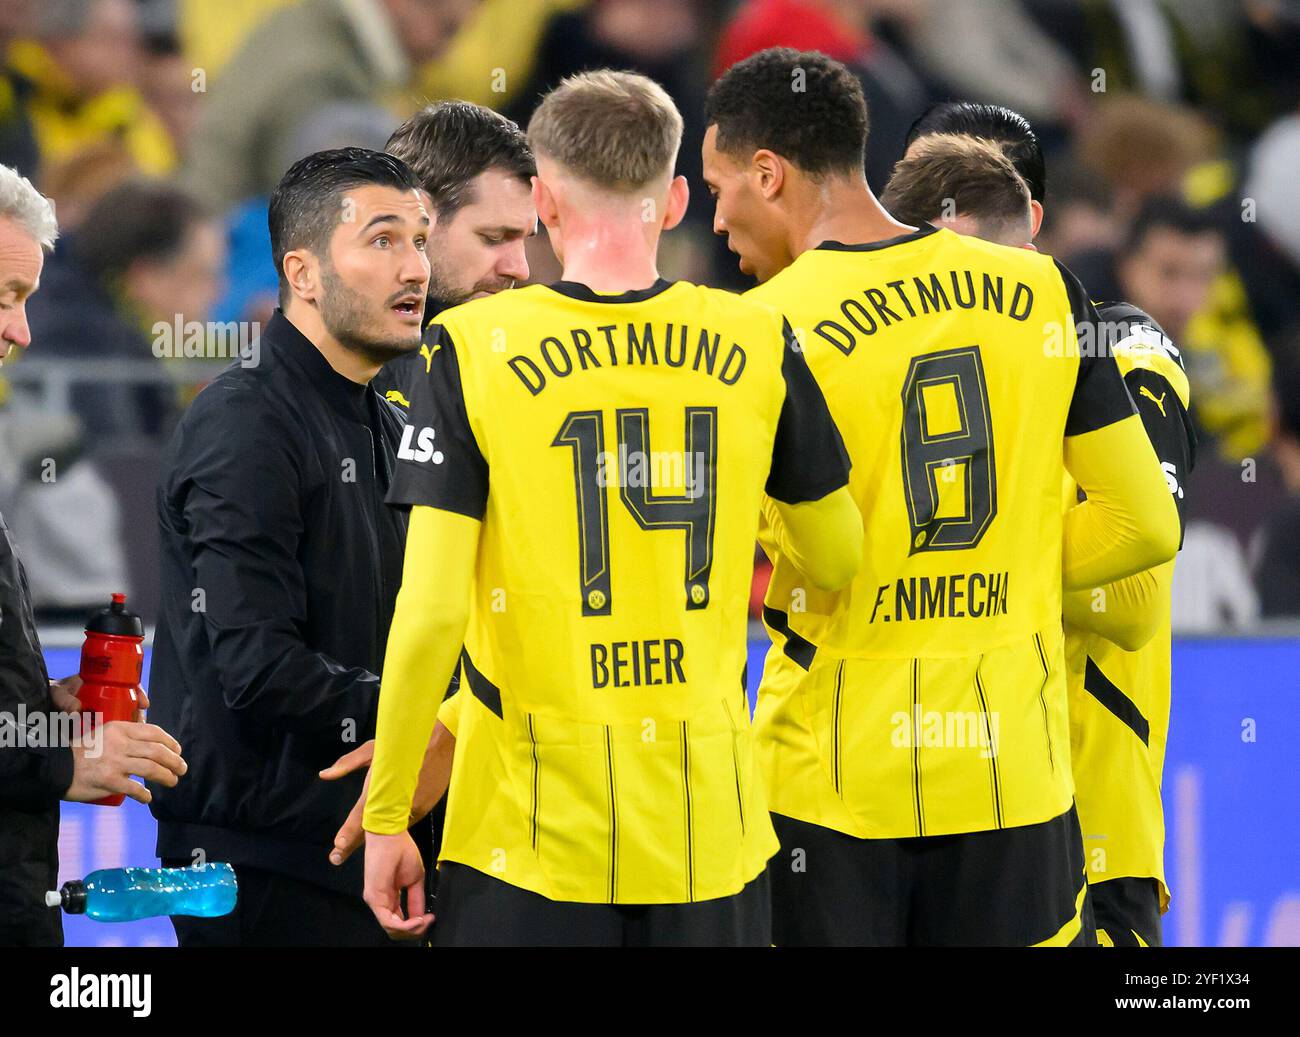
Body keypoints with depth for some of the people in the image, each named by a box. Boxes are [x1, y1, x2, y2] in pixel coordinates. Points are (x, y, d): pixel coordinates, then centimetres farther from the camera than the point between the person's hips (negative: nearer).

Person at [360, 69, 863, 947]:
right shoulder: (758, 344, 0)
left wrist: (387, 817, -2)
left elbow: (430, 612, -11)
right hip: (711, 832, 3)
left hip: (534, 839, -2)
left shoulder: (475, 349, -8)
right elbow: (840, 560, 12)